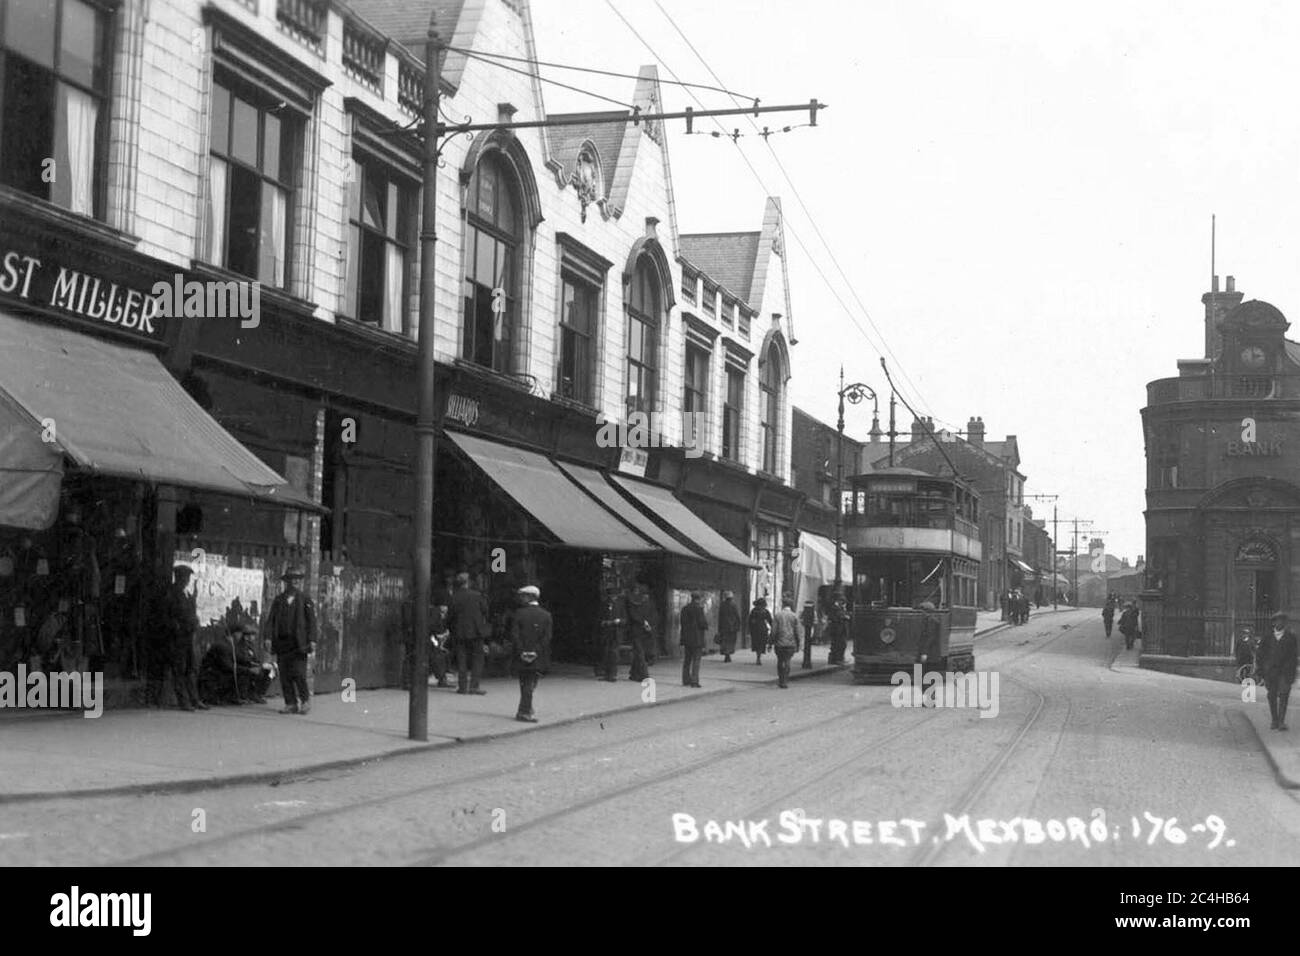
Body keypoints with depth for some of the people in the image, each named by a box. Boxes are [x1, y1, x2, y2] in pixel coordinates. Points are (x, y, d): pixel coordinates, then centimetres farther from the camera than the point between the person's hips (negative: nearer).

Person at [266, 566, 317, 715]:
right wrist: (269, 637, -2)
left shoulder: (305, 600, 4)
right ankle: (291, 704, 8)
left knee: (299, 674, -10)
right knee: (284, 676, 2)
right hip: (282, 643, 3)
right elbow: (271, 619, 9)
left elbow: (311, 620, 1)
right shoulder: (278, 600, 12)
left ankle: (305, 700, 7)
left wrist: (312, 640, -7)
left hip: (298, 643, -3)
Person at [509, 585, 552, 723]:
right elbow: (547, 638, -8)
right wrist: (537, 653, -7)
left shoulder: (519, 614, -4)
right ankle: (525, 711, 3)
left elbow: (514, 635, -9)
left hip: (521, 658, 0)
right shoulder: (546, 615, -1)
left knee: (525, 684, 11)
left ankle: (526, 710, 18)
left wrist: (521, 653, -7)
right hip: (538, 658, 0)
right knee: (530, 684, 7)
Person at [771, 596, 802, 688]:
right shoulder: (794, 616, 0)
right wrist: (797, 645, 7)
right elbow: (797, 632, 1)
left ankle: (781, 680, 17)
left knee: (780, 661, 13)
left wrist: (771, 642, 3)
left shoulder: (778, 615, -1)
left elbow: (774, 630, -3)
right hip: (791, 643, 0)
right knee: (787, 661, 3)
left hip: (779, 643, 0)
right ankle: (785, 681, 0)